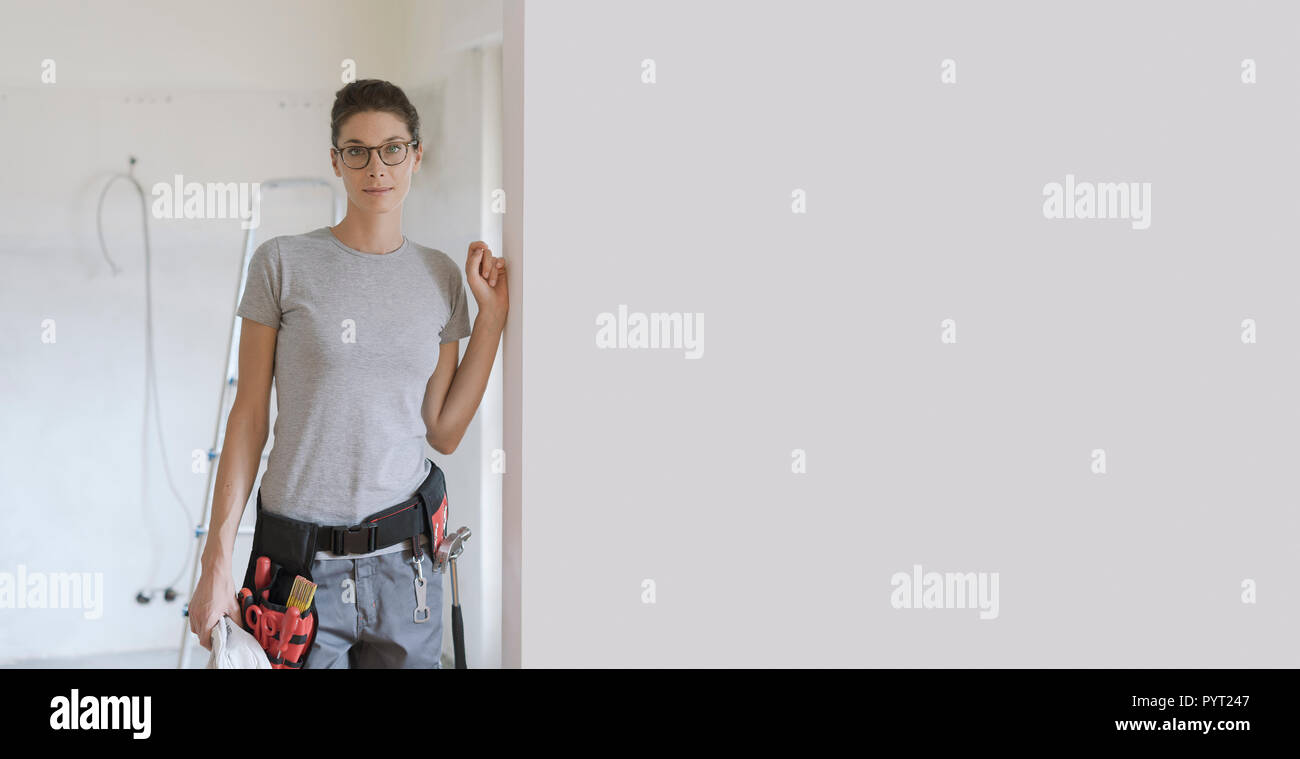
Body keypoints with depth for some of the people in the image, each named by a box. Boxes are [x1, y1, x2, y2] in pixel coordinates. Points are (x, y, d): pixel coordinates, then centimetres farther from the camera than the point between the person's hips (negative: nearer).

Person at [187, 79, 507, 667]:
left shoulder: (441, 277, 6)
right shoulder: (283, 262, -4)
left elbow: (444, 433, 5)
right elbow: (249, 416, -3)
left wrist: (492, 316, 2)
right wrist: (216, 562, -7)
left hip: (405, 562, 3)